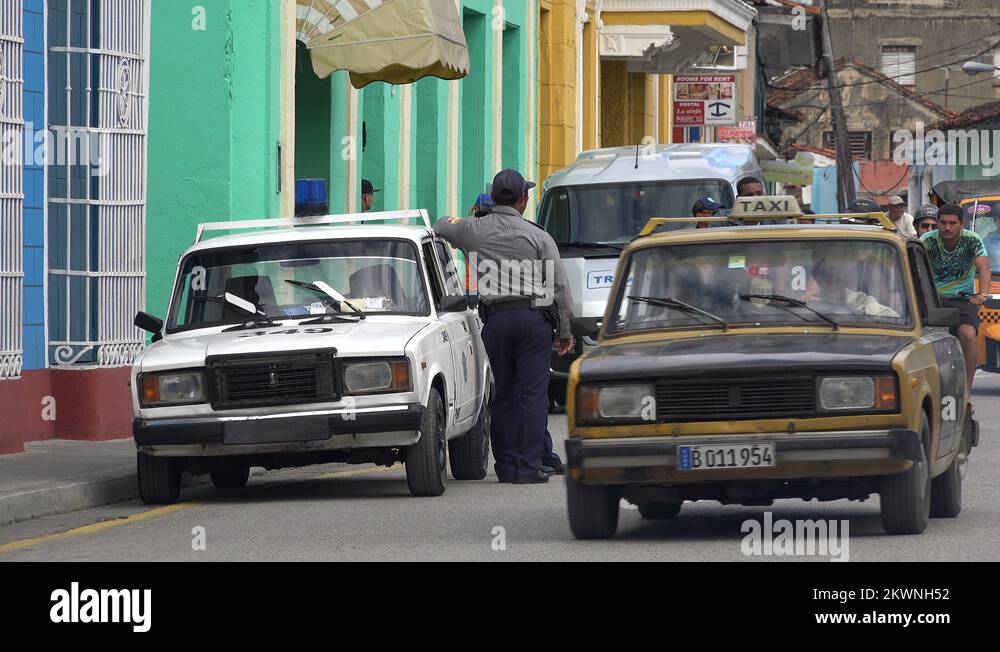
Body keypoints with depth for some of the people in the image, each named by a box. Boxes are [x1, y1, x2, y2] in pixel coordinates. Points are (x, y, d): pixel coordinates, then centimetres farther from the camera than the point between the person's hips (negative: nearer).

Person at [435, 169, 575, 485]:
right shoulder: (538, 237, -1)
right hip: (535, 317, -2)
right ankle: (527, 467, -7)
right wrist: (565, 330, 6)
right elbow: (559, 286, -1)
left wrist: (451, 221, 48)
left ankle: (506, 465, 11)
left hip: (495, 320, 2)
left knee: (504, 395, 11)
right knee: (533, 393, -2)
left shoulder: (473, 230, 4)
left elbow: (440, 228, 25)